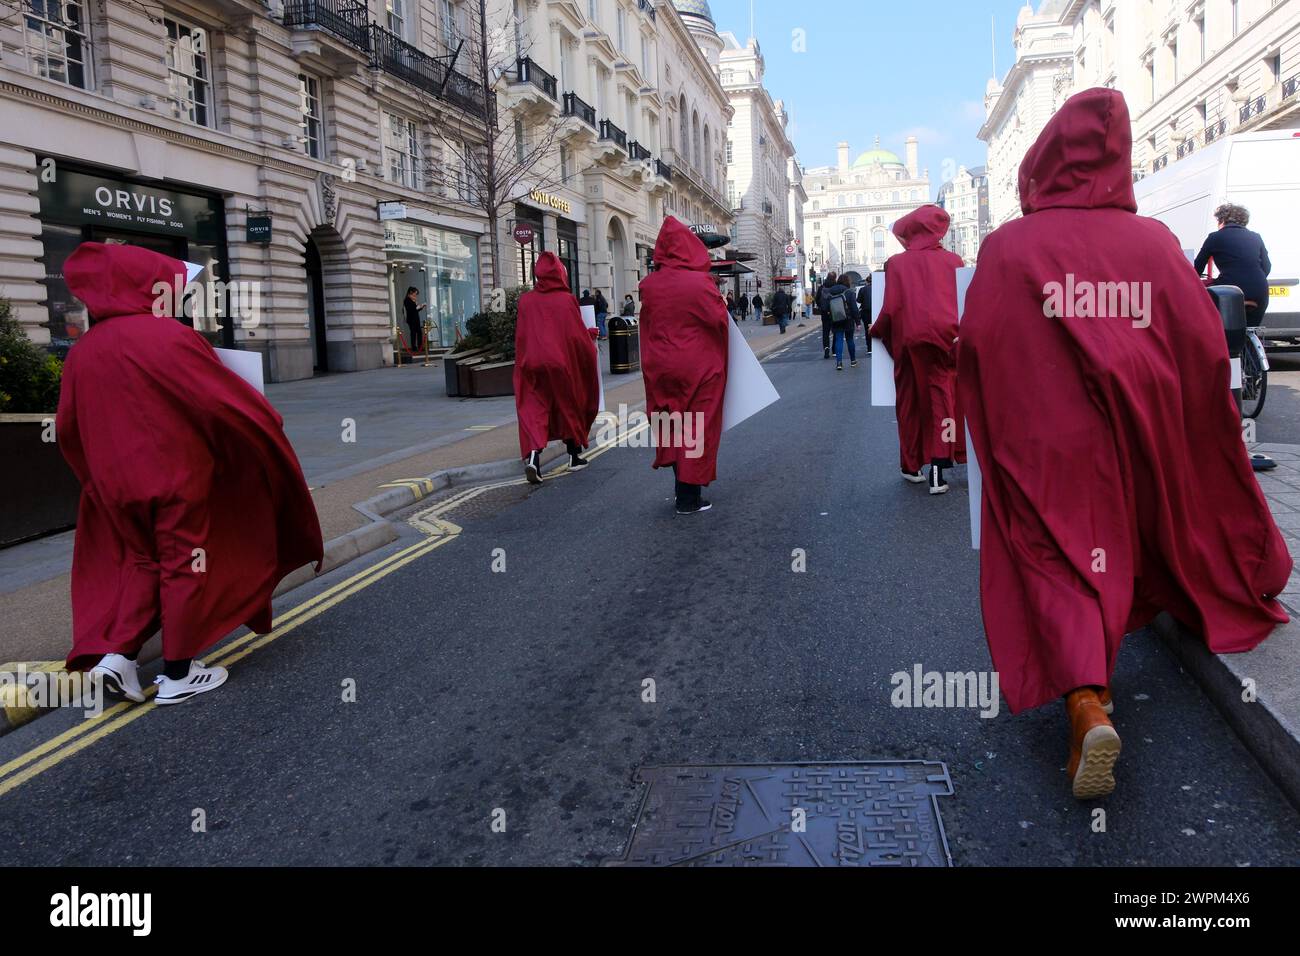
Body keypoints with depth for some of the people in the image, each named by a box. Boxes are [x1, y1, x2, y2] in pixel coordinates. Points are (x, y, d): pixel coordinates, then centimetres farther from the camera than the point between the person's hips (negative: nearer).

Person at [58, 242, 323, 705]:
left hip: (116, 482, 6)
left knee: (141, 562, 22)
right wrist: (267, 422, 4)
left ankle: (116, 653, 10)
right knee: (183, 566, 6)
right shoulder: (171, 336, -15)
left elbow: (68, 429, 10)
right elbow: (226, 399, -15)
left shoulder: (83, 350, 4)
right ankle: (178, 674, 15)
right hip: (176, 477, -6)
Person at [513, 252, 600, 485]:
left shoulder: (526, 300, 0)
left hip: (532, 364, 2)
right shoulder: (566, 300, -8)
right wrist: (591, 334, 13)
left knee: (534, 410, 2)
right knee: (569, 407, 15)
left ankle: (533, 455, -21)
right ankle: (574, 456, 26)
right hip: (562, 363, -2)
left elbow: (520, 337, 4)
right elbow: (579, 335, -8)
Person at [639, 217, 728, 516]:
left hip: (660, 367, 4)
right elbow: (720, 320, -12)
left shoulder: (648, 284, -3)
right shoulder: (700, 282, -15)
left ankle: (681, 483, 26)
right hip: (698, 367, -4)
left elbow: (647, 323, 7)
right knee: (697, 428, 6)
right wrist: (719, 301, 7)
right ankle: (689, 498, 10)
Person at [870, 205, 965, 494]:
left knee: (911, 400, 14)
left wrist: (877, 330, 12)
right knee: (942, 398, 3)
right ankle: (937, 472, -7)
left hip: (910, 339, 0)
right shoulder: (953, 260, 2)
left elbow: (891, 307, -5)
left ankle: (912, 466, 22)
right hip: (947, 336, 0)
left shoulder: (897, 263, -2)